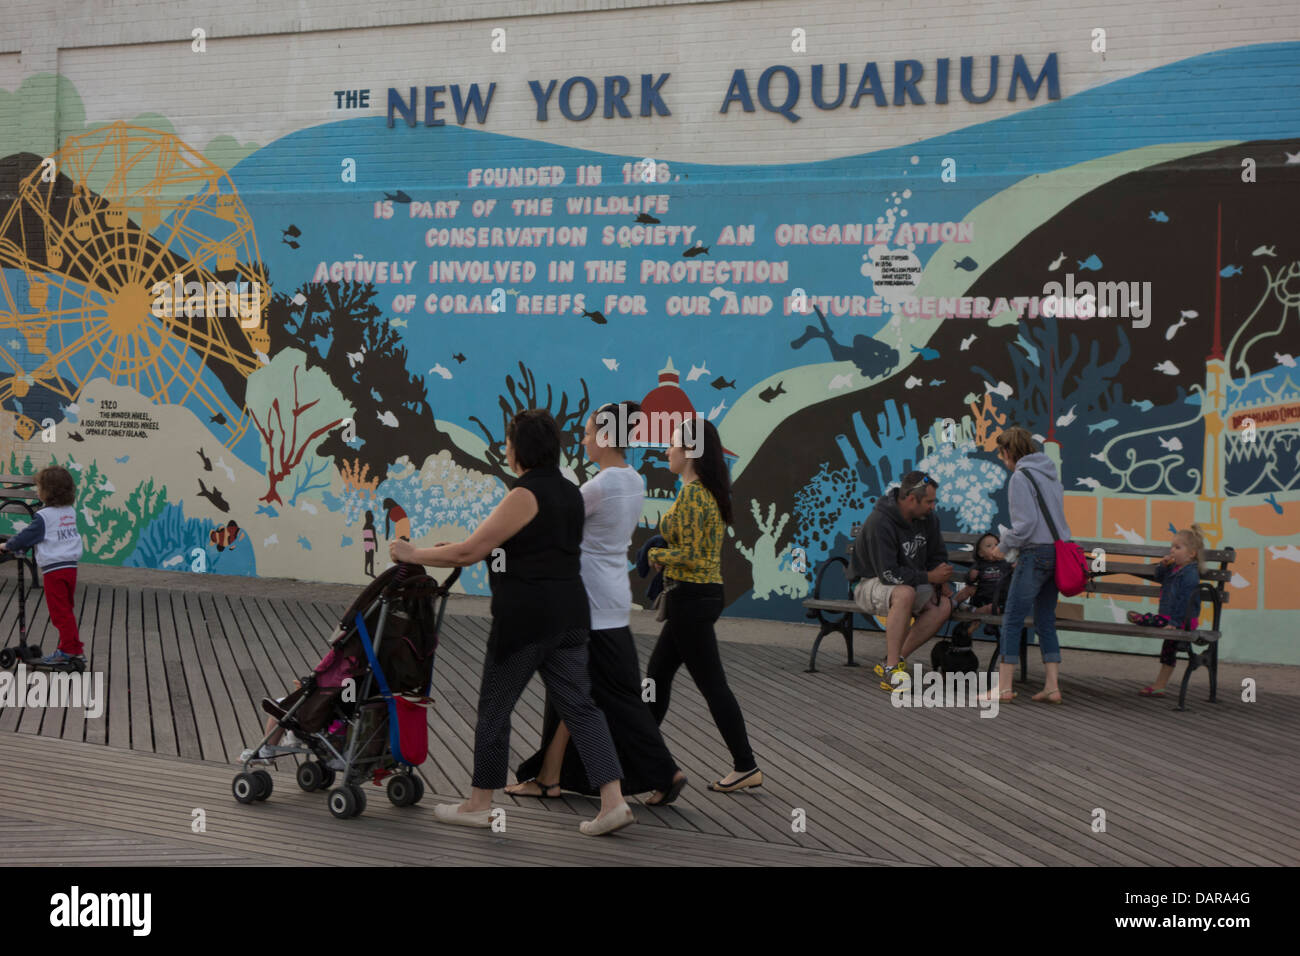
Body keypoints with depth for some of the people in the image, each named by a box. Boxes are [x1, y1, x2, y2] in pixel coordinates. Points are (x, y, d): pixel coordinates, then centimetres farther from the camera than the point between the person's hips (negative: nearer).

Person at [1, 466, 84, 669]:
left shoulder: (44, 517, -13)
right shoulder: (70, 512, 10)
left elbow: (27, 536, -11)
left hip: (54, 569, -8)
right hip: (71, 566, 8)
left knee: (60, 612, -3)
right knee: (67, 610, 15)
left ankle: (69, 648, -3)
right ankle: (74, 649, 17)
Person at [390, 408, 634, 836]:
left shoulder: (525, 495, -15)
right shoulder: (570, 493, 12)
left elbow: (469, 551, -16)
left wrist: (413, 554, -3)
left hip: (525, 617, -8)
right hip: (569, 613, 8)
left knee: (494, 708, 7)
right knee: (579, 707, 6)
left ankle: (479, 805, 19)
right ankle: (613, 801, -4)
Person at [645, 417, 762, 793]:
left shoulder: (691, 494, -19)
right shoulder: (711, 492, 11)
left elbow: (689, 555, -23)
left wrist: (655, 555, -7)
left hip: (690, 600, -10)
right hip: (703, 595, 10)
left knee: (712, 685, -2)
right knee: (656, 675, 16)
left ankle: (746, 767, 5)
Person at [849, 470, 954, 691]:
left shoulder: (927, 518, -1)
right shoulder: (880, 523, -26)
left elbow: (938, 556, 13)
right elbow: (889, 574, -30)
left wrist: (940, 582, -8)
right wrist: (929, 577, -23)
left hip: (909, 583, 7)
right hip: (869, 583, -7)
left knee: (943, 606, -21)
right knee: (904, 593, -40)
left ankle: (893, 659, -17)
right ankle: (891, 668, -36)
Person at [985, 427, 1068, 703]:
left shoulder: (1020, 478, -10)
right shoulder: (1050, 474, 17)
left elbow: (1026, 523, -17)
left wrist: (1004, 546, -3)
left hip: (1036, 552, -9)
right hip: (1059, 552, 9)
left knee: (1012, 619, -3)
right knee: (1045, 622, 12)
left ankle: (1004, 686, -2)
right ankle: (1052, 686, 9)